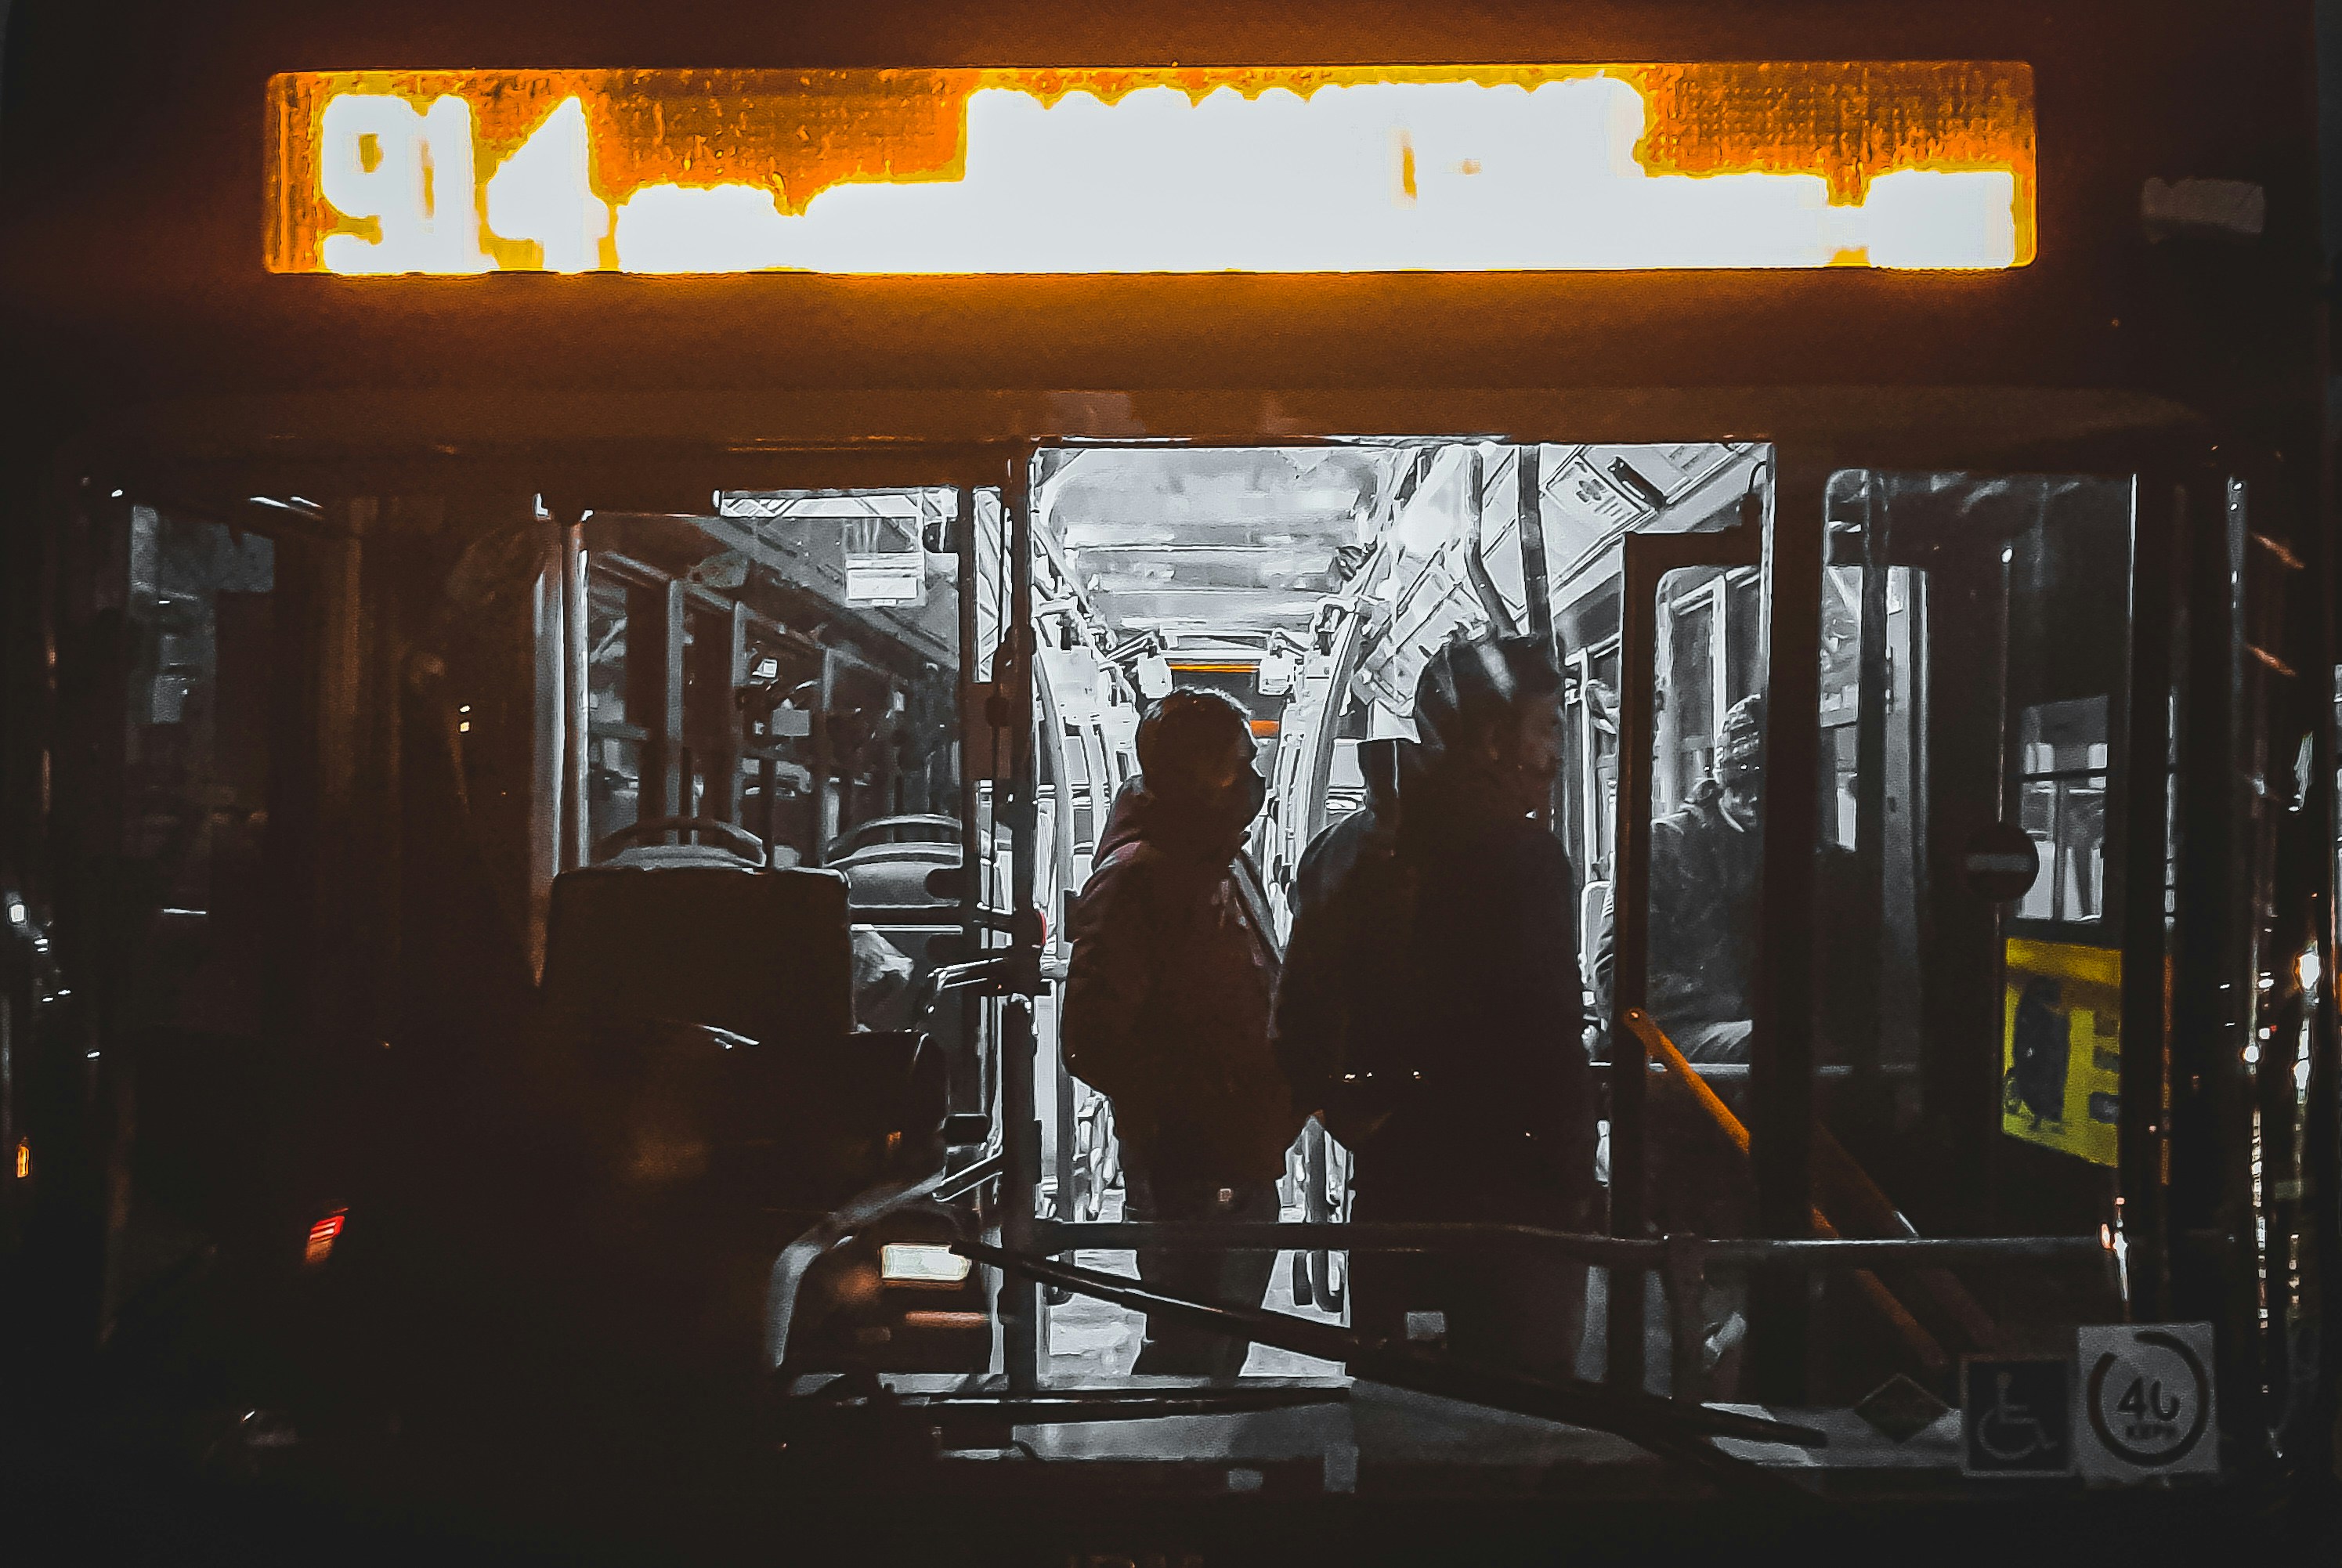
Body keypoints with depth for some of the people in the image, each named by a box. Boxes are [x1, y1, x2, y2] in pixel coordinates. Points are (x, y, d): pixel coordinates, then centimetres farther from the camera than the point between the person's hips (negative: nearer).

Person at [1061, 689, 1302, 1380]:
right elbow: (1094, 1044, -20)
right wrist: (1202, 1111, -21)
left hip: (1245, 1163, 9)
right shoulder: (1135, 878, -15)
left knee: (1224, 1352, 18)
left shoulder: (1228, 864, 14)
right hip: (1188, 1173, -9)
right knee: (1189, 1357, -4)